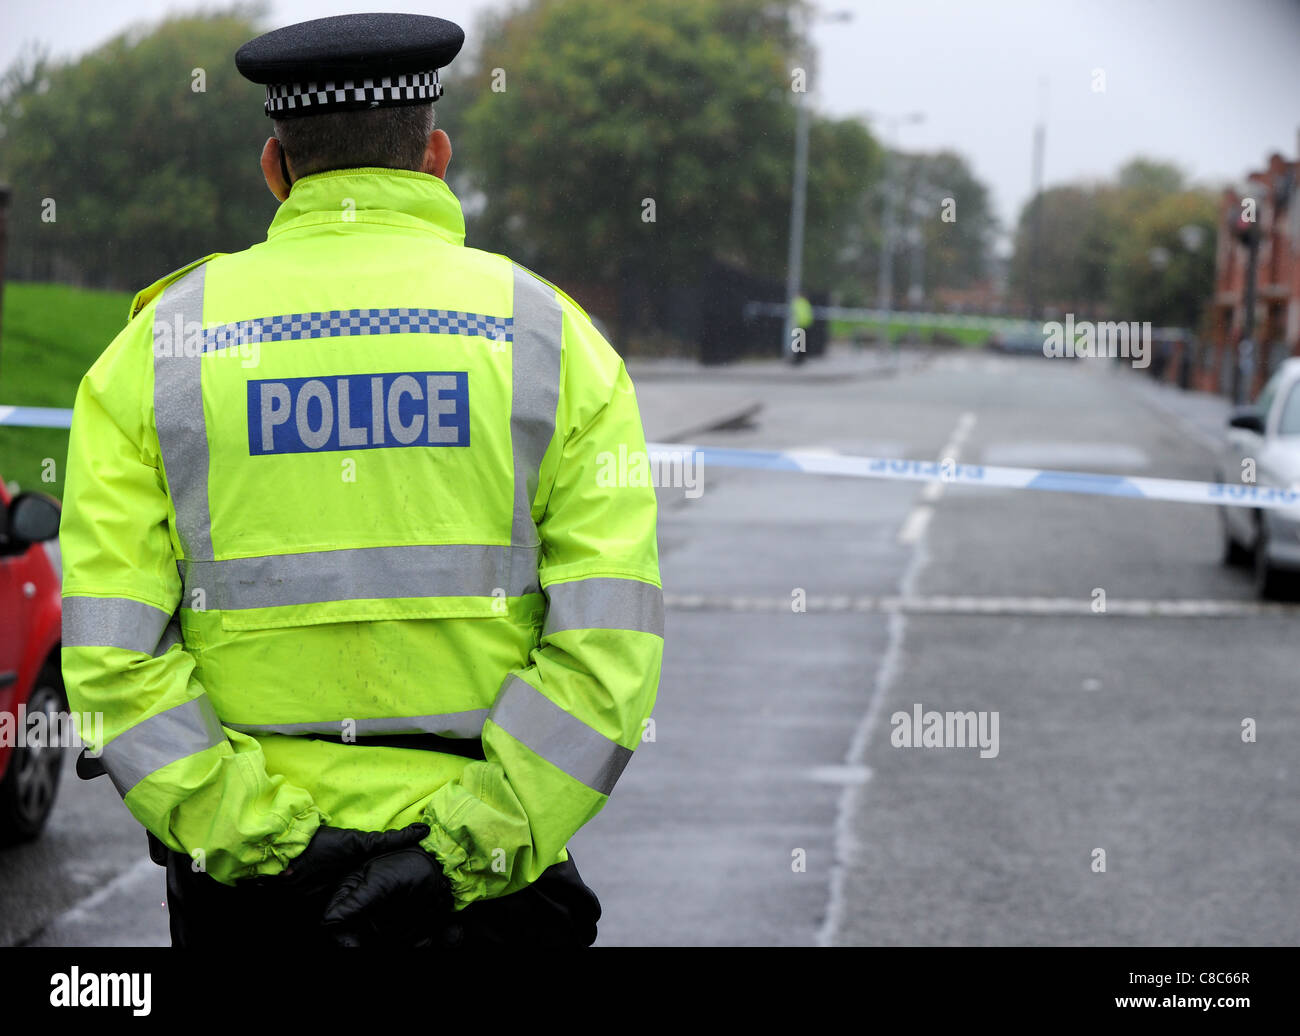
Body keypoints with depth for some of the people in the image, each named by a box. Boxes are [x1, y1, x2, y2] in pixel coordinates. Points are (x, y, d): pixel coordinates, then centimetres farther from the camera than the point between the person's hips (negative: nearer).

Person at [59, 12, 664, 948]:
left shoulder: (160, 346, 4)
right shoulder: (549, 335, 2)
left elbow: (109, 642, -5)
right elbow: (610, 633, -8)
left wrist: (221, 820, -6)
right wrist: (500, 826, -9)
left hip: (251, 871, 1)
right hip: (478, 868, -1)